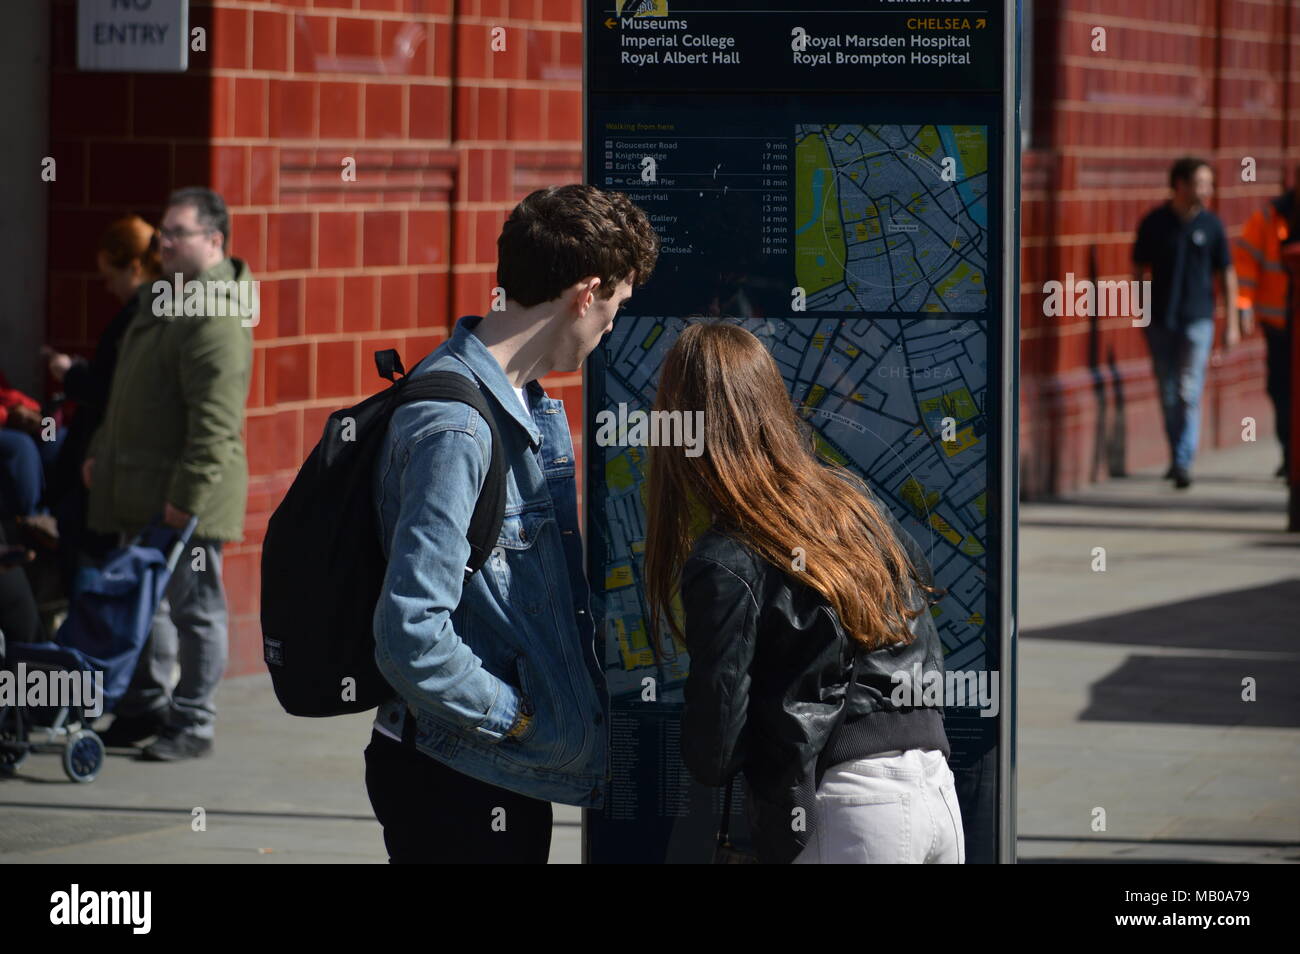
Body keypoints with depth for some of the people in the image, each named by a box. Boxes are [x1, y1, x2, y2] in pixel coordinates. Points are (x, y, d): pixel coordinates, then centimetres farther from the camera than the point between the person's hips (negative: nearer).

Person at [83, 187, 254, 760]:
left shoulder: (216, 318, -19)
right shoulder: (161, 299, 15)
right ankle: (146, 707, 28)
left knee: (193, 606, -2)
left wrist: (189, 494, -26)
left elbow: (215, 421, -24)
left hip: (187, 497, -10)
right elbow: (127, 393, 26)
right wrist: (102, 452, 24)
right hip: (141, 491, 10)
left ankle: (193, 725, 4)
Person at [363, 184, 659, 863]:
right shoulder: (454, 430, -21)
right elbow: (412, 636, -27)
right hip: (455, 779, -10)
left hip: (516, 777, 10)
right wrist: (521, 718, -15)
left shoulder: (536, 408, 11)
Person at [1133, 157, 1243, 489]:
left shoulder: (1211, 225, 1)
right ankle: (1177, 457, 22)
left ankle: (1184, 462, -12)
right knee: (1168, 395, 7)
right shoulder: (1154, 222, 0)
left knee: (1189, 393, -10)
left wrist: (1232, 323, 3)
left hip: (1198, 319, -1)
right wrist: (1142, 313, 3)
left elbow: (1227, 274, 6)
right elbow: (1140, 269, 8)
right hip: (1161, 321, 1)